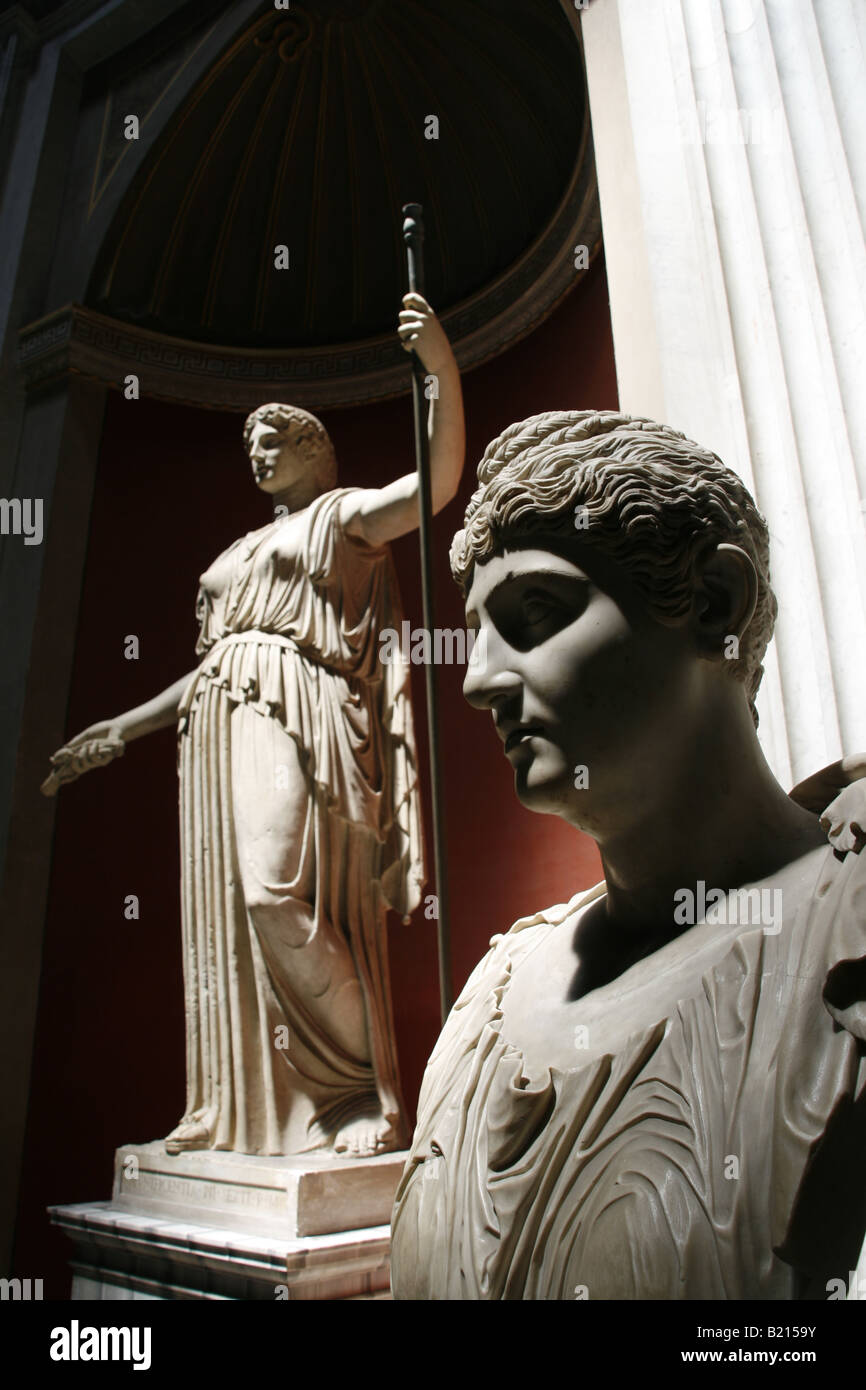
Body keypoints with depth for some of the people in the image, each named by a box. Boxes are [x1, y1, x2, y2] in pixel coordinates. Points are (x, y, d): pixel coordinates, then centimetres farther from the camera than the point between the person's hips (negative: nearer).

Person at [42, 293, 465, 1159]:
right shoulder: (241, 551, 29)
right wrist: (120, 731, 25)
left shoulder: (346, 514, 11)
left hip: (295, 720, -7)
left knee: (278, 895, -21)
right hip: (218, 729, 7)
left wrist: (444, 370, -21)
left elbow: (436, 481, -7)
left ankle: (369, 1094, -7)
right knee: (223, 915, 1)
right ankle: (244, 1109, 8)